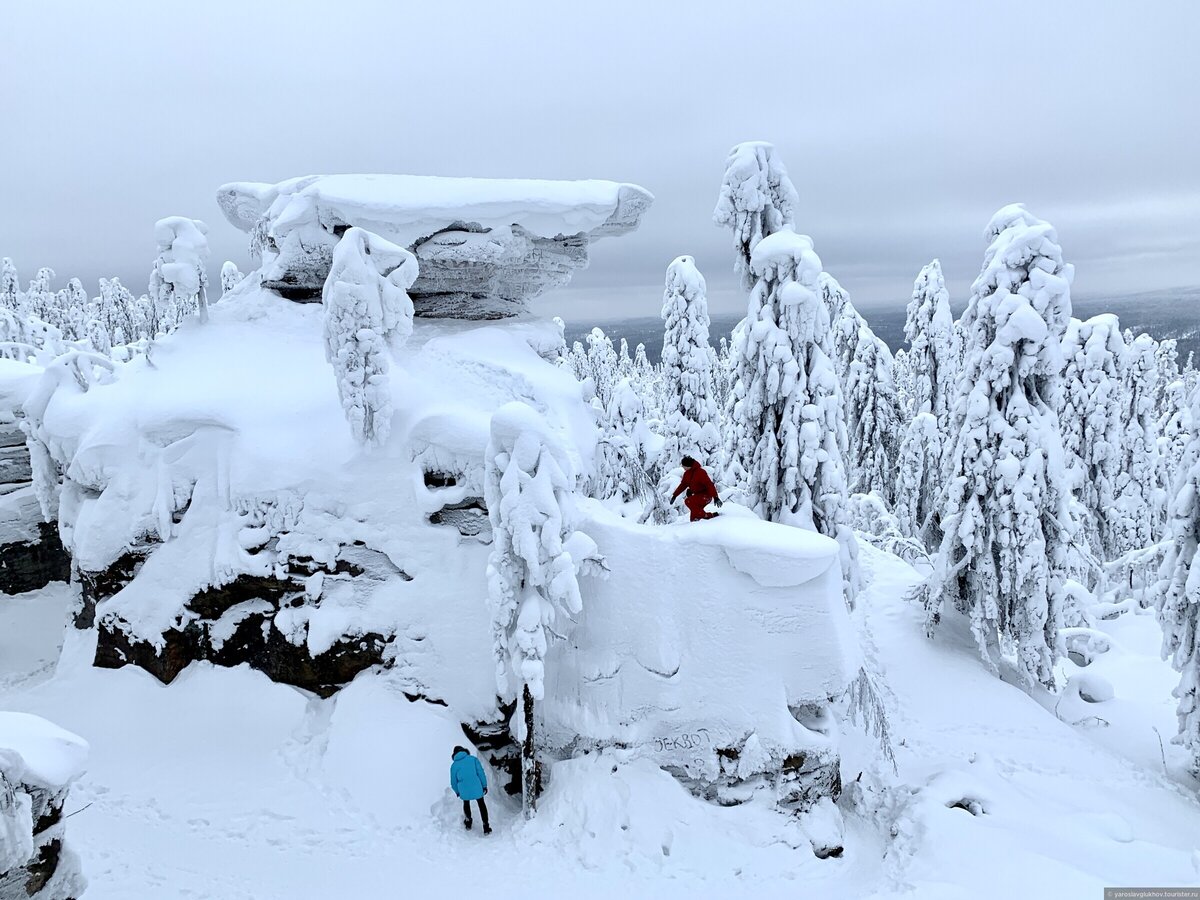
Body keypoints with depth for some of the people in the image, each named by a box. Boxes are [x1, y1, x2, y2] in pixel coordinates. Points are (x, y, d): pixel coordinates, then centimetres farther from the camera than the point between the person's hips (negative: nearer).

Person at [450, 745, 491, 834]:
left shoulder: (454, 765, 5)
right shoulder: (473, 759, 2)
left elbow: (453, 781, 10)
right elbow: (480, 772, -2)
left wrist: (457, 791, 27)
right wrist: (484, 785, 5)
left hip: (464, 790, 1)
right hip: (476, 788, -1)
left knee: (466, 803, 31)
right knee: (481, 805, 18)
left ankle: (468, 822, 43)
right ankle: (486, 827, 17)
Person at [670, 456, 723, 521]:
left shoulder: (700, 472, -20)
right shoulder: (687, 473, 4)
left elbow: (709, 484, -25)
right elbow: (683, 485, 20)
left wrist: (715, 497, -32)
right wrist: (675, 495, 20)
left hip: (706, 495, -8)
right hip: (697, 495, 8)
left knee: (688, 501, -24)